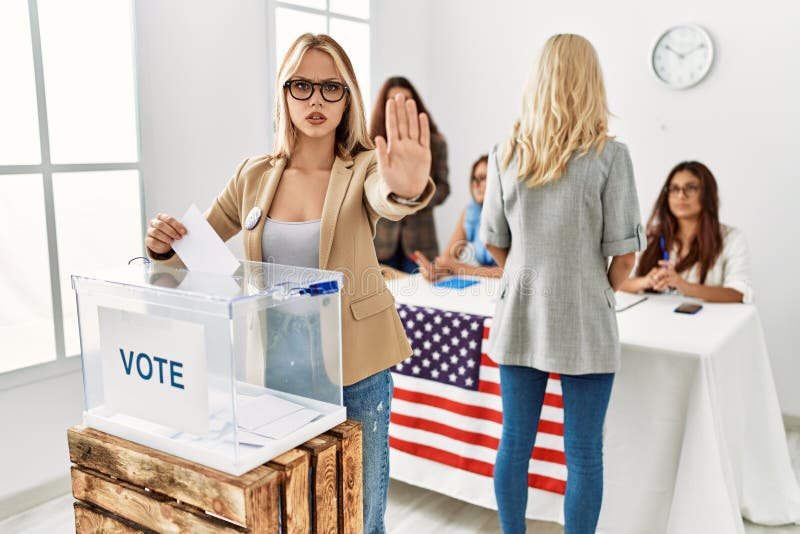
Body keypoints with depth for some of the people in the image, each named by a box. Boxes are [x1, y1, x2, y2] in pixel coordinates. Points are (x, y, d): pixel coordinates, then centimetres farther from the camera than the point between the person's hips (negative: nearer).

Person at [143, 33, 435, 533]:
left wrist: (405, 190, -57)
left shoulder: (363, 170, -8)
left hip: (355, 370, -2)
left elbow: (382, 195, -33)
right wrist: (164, 243, -14)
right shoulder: (254, 176, 1)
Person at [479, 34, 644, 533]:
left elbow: (494, 241, 7)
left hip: (520, 317, 4)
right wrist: (602, 291, 10)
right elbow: (624, 254, -8)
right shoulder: (609, 155, -11)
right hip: (584, 324, -3)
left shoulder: (507, 153, 0)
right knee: (584, 453, 9)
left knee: (515, 441, 15)